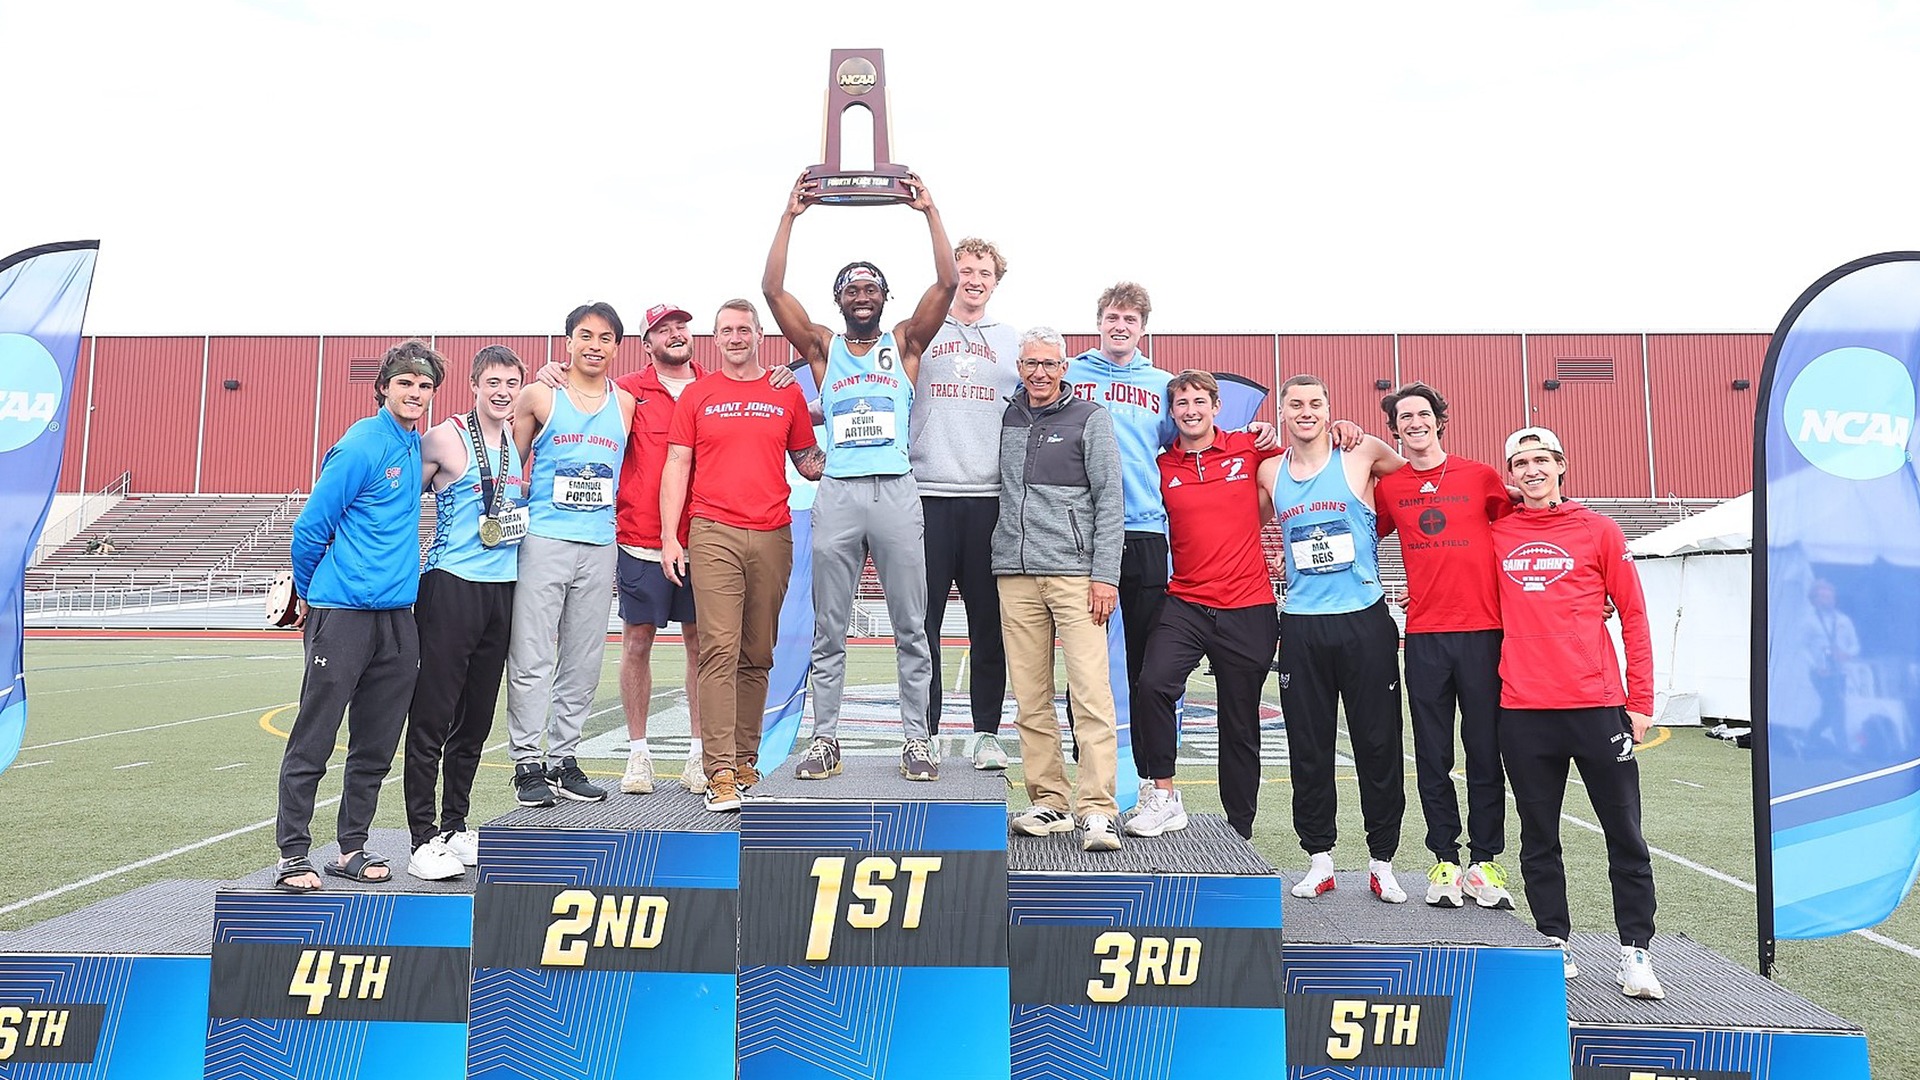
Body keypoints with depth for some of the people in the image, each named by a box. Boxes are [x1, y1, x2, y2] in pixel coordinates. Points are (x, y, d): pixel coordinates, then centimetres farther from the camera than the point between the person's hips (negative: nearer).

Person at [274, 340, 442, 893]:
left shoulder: (417, 447, 13)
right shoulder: (360, 447, -9)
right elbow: (310, 526, -6)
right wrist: (308, 595, 4)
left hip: (397, 614, 7)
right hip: (343, 613, -7)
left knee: (376, 746, 11)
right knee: (312, 742, -1)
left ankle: (353, 849, 21)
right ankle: (293, 856, 7)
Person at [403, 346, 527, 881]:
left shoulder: (519, 445, 12)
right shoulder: (444, 439, -5)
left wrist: (522, 517, 9)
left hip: (503, 589, 6)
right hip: (452, 587, -6)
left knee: (476, 718, 12)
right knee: (432, 716, -4)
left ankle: (456, 826, 22)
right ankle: (424, 838, 2)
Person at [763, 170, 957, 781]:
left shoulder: (904, 344, 11)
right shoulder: (823, 347, 13)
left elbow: (946, 283, 0)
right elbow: (773, 289, 3)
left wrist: (929, 211, -2)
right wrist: (791, 216, -1)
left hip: (896, 491, -1)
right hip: (837, 494, 1)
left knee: (911, 627, 2)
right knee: (829, 629, 4)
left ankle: (917, 739, 8)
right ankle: (825, 738, 11)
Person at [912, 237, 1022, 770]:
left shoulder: (1011, 341, 16)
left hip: (991, 498, 1)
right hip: (927, 494, -1)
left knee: (990, 624, 3)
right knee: (922, 622, 0)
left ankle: (987, 733, 13)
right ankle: (923, 733, 9)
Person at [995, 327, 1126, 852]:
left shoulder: (1090, 418, 6)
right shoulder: (1004, 419, 16)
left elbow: (1109, 500, 1)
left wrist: (1106, 574, -8)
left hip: (1075, 573, -4)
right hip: (1015, 575, 4)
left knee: (1091, 694, -10)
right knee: (1030, 699, 3)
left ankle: (1097, 810, -9)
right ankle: (1049, 802, 11)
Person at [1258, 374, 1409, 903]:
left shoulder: (1360, 456, 1)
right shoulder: (1268, 473, 8)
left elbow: (1415, 469, 18)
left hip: (1365, 620, -2)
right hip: (1301, 625, 2)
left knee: (1378, 742, 3)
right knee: (1307, 746, 5)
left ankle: (1382, 860, 15)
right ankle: (1319, 858, 17)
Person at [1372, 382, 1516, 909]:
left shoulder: (1481, 478, 3)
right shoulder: (1388, 488, 7)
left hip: (1482, 630, -1)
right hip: (1424, 634, 1)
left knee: (1485, 750, 3)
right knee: (1432, 755, 4)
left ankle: (1485, 861, 13)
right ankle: (1445, 861, 14)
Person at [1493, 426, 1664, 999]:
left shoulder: (1599, 531, 3)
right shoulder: (1497, 535, 8)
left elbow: (1634, 617, 4)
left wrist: (1640, 700, 0)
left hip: (1597, 704, -1)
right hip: (1523, 709, 2)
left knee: (1624, 834, 4)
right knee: (1538, 838, 8)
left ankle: (1635, 951, 14)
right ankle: (1554, 942, 19)